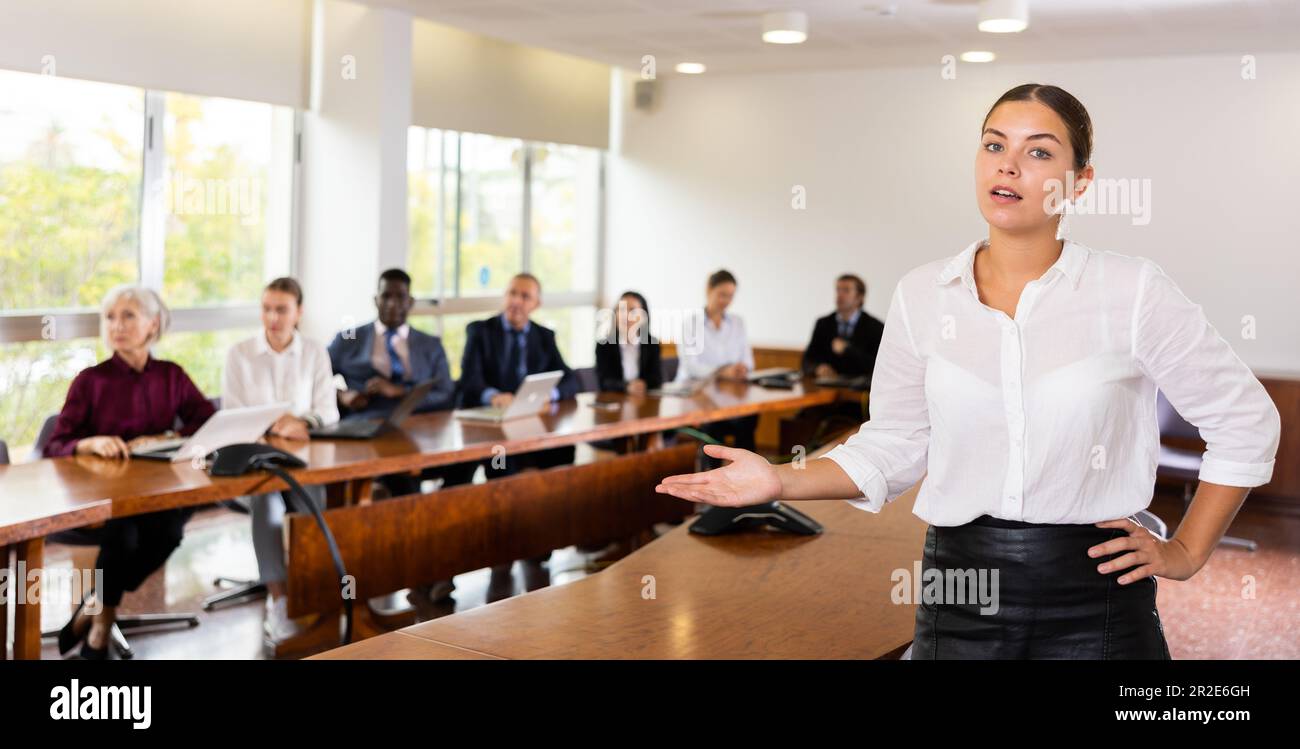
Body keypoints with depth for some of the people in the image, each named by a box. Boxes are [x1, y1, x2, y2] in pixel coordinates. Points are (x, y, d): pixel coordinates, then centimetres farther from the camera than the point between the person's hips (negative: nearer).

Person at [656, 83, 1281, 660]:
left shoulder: (1132, 292, -6)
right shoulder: (921, 296, 0)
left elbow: (1246, 420, 4)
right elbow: (894, 446, 7)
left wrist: (1186, 553, 3)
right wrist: (784, 481, -6)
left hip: (1094, 594, -2)